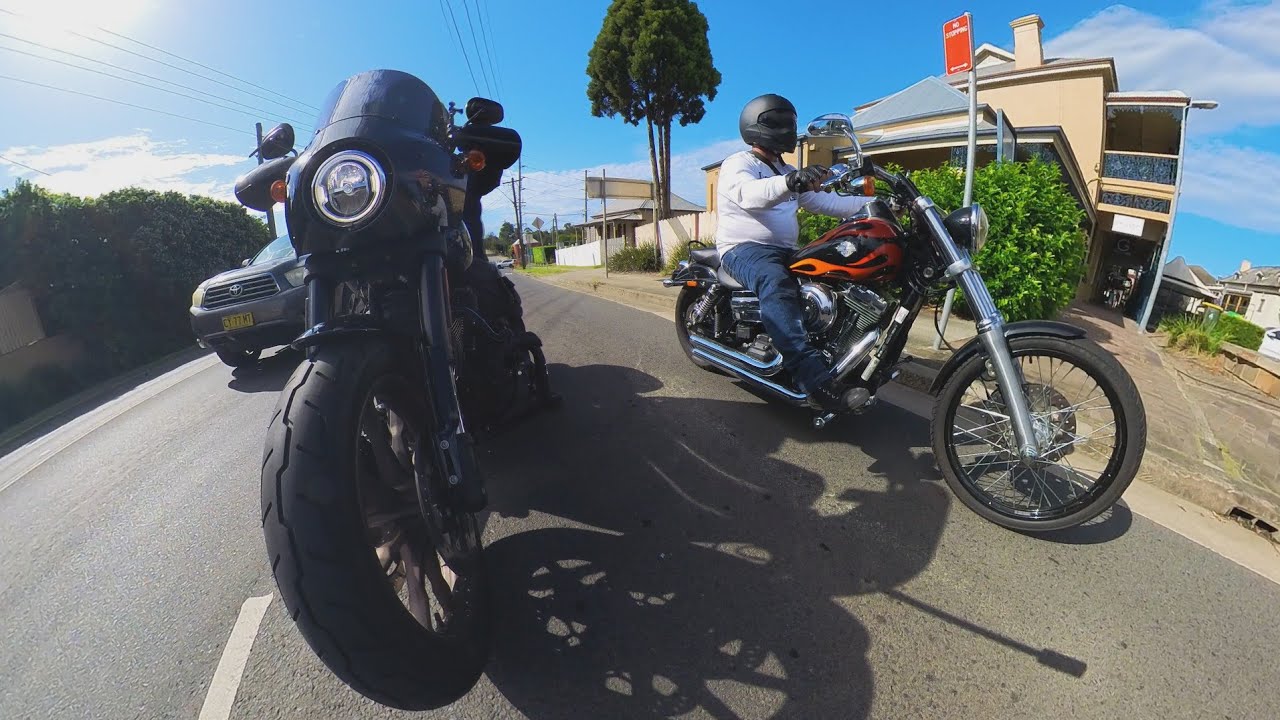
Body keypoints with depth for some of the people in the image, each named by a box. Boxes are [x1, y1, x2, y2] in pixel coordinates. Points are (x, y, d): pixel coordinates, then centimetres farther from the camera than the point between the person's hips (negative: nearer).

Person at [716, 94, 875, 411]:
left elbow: (825, 201, 19)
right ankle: (816, 382, -52)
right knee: (776, 284, -39)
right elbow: (750, 194, -23)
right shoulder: (737, 164, 1)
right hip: (744, 249, -8)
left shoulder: (787, 172, 27)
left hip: (784, 251, 9)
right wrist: (790, 182, -43)